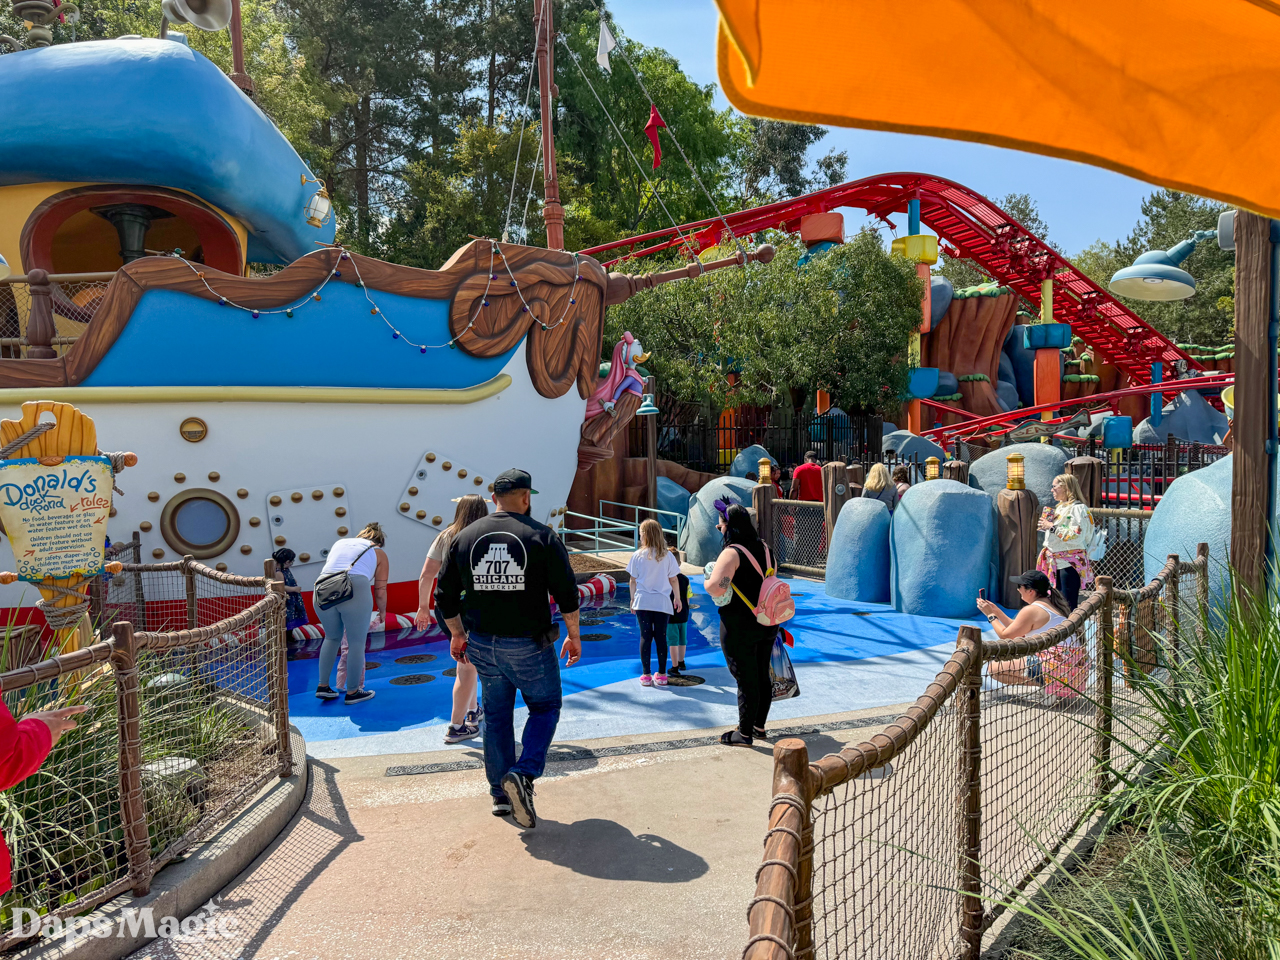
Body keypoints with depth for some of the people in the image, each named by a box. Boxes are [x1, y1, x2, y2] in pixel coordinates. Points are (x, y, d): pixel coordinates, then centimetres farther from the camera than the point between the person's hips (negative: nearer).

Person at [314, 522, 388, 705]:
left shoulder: (340, 542, 29)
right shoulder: (379, 553, 17)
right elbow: (380, 590, 13)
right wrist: (382, 612, 28)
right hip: (355, 591, -4)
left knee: (332, 637, 23)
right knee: (357, 641, 8)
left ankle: (323, 686, 24)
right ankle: (352, 692, 13)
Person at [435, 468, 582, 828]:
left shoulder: (463, 538, 2)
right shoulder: (542, 536, -9)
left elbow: (446, 596, 8)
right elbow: (567, 594, -8)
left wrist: (457, 634, 22)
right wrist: (574, 635, 6)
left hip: (482, 644, 4)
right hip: (528, 645, -4)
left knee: (496, 715, 18)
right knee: (545, 707, 14)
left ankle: (500, 795, 23)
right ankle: (523, 774, -6)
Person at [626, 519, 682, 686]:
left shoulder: (638, 555, -2)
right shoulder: (667, 556, 0)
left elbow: (633, 580, 2)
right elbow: (674, 580, 4)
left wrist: (633, 599, 14)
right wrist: (677, 598, 17)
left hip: (642, 601, 0)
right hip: (662, 602, 1)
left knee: (645, 636, 3)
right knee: (661, 637, 6)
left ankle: (646, 675, 5)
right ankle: (662, 675, 11)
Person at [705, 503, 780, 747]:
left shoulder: (732, 553, -17)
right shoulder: (763, 548, 7)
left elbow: (716, 588, -27)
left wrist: (707, 581, -8)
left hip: (740, 626, -8)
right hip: (766, 624, 8)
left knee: (745, 680, 2)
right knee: (762, 677, 17)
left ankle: (744, 734, 12)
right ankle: (759, 727, 31)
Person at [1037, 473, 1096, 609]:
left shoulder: (1077, 508, -13)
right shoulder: (1060, 507, 16)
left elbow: (1077, 536, -24)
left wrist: (1052, 527, -18)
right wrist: (1046, 525, 10)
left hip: (1071, 563, -9)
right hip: (1059, 562, 9)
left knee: (1069, 605, -10)